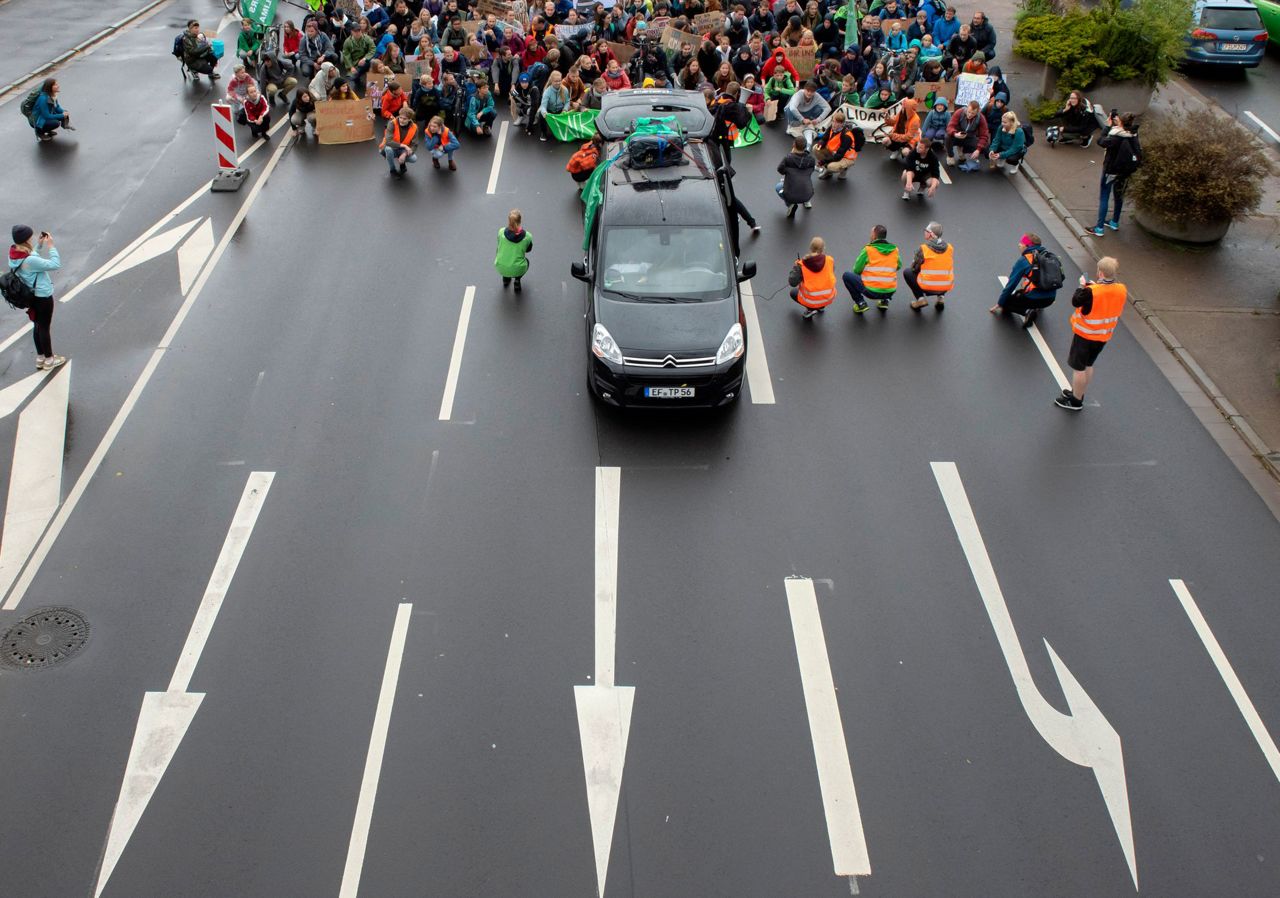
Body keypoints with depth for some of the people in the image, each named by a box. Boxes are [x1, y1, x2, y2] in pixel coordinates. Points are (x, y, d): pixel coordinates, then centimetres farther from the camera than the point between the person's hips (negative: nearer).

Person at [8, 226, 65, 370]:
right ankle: (49, 360, 27)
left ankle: (40, 358, 37)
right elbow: (55, 264, -30)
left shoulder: (14, 254, -8)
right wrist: (51, 245, -22)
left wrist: (40, 244, 1)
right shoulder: (30, 261, -34)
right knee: (44, 328, 9)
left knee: (38, 326, 23)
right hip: (43, 297, -8)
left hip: (31, 296, 8)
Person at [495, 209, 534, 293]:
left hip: (501, 268, 2)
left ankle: (505, 278, 30)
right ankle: (517, 280, 14)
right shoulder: (527, 236, -12)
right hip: (517, 270, -2)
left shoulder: (501, 232, -9)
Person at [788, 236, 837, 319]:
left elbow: (793, 283, -15)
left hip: (810, 300, -4)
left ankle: (810, 309, 7)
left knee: (793, 292, 28)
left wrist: (795, 267, -1)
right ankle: (821, 307, 23)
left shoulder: (801, 265, -17)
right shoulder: (830, 260, -11)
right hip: (828, 298, 4)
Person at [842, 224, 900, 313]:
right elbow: (898, 266, 18)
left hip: (871, 291, -5)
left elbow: (857, 270, -2)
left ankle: (861, 303, 5)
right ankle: (885, 301, 18)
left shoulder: (868, 250, -9)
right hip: (890, 292, 5)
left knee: (847, 276, 11)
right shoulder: (895, 250, 2)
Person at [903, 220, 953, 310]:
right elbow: (950, 268, 13)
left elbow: (914, 268, 0)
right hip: (946, 287, 5)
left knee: (907, 272, 19)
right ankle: (940, 297, 19)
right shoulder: (950, 248, 0)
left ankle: (920, 298, 9)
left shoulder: (923, 249, -11)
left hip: (927, 286, -5)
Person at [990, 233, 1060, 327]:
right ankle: (1036, 307, 14)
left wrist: (999, 304, 4)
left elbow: (1011, 284, -4)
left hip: (1034, 298, -8)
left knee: (1006, 301, 8)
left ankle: (1027, 311, -12)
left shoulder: (1024, 260, -6)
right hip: (1050, 299, 8)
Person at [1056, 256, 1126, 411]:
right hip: (1104, 336, 7)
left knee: (1078, 368, 5)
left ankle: (1076, 401, 14)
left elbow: (1076, 301, -12)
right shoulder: (1122, 290, -8)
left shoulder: (1091, 291, -27)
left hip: (1085, 334, -7)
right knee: (1088, 365, 23)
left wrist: (1082, 285, 2)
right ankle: (1079, 393, 37)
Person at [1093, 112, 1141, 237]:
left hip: (1111, 171, -7)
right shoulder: (1133, 136, -6)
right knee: (1119, 196, 22)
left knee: (1104, 198, 1)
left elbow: (1101, 142, -20)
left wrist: (1108, 126, -14)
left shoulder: (1116, 137, -26)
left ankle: (1099, 228, 1)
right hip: (1125, 171, 7)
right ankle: (1115, 222, 37)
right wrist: (1113, 125, 0)